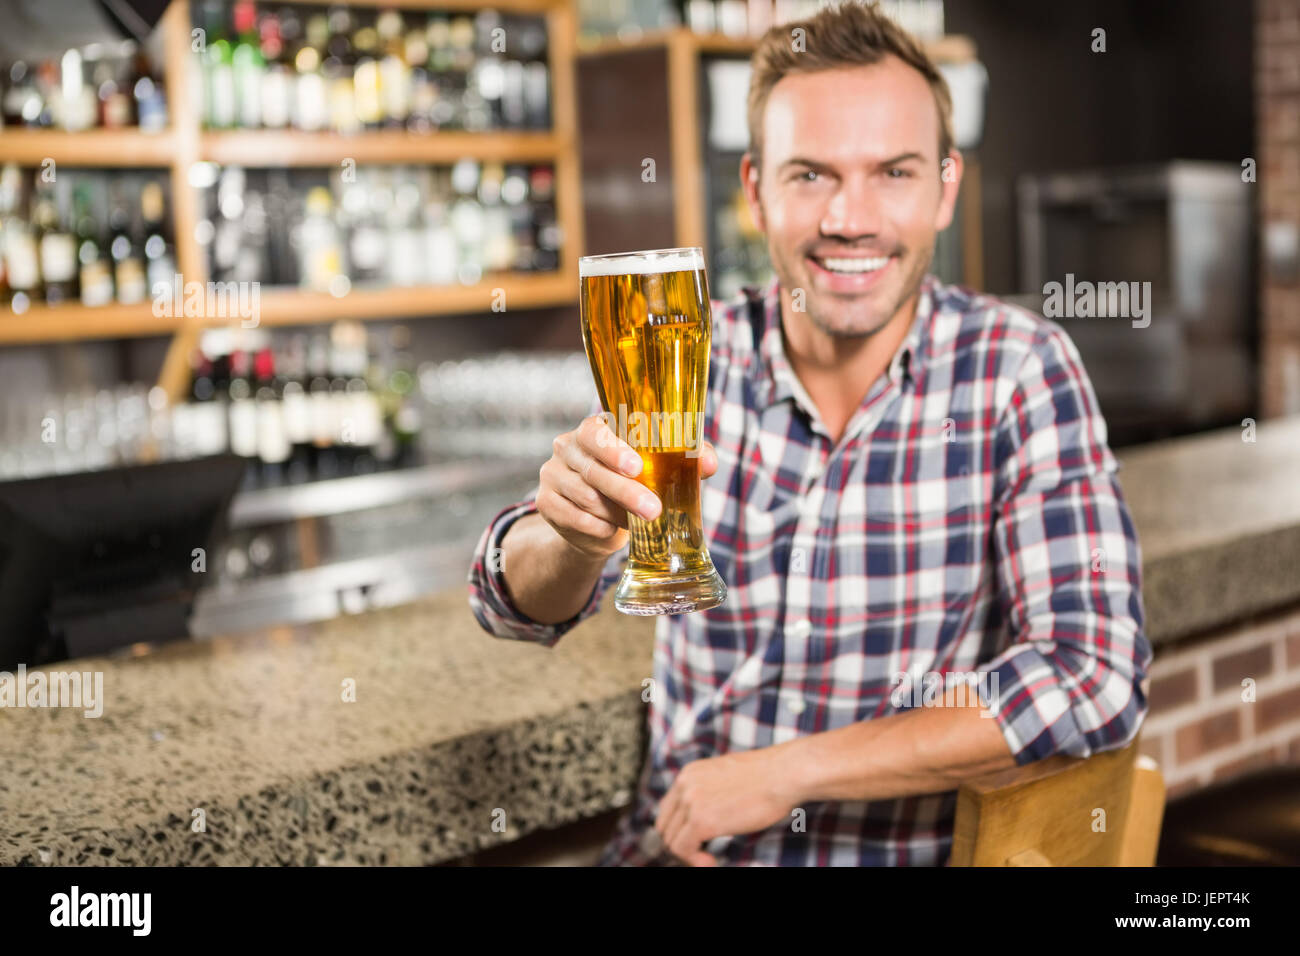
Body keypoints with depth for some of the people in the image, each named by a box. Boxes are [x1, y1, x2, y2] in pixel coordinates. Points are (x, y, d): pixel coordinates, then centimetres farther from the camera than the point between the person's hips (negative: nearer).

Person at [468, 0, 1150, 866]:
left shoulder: (1019, 371, -8)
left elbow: (1096, 679, -14)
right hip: (677, 844, 2)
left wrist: (785, 770, -14)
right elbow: (517, 606, -7)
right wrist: (578, 537, -29)